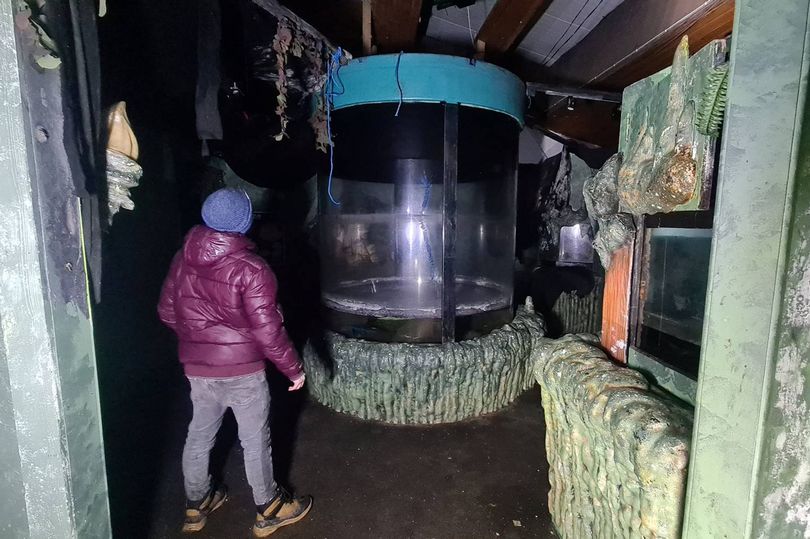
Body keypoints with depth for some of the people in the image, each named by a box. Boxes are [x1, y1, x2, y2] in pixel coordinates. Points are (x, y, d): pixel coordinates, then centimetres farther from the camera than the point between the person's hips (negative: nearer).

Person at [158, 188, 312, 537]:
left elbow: (166, 311, 8)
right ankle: (268, 511, 31)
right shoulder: (251, 269, -21)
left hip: (197, 367, 6)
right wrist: (293, 367, -10)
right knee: (255, 441, 11)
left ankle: (196, 505, 44)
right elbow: (267, 329, -21)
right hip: (243, 369, -5)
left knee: (199, 435, 23)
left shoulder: (182, 259, -1)